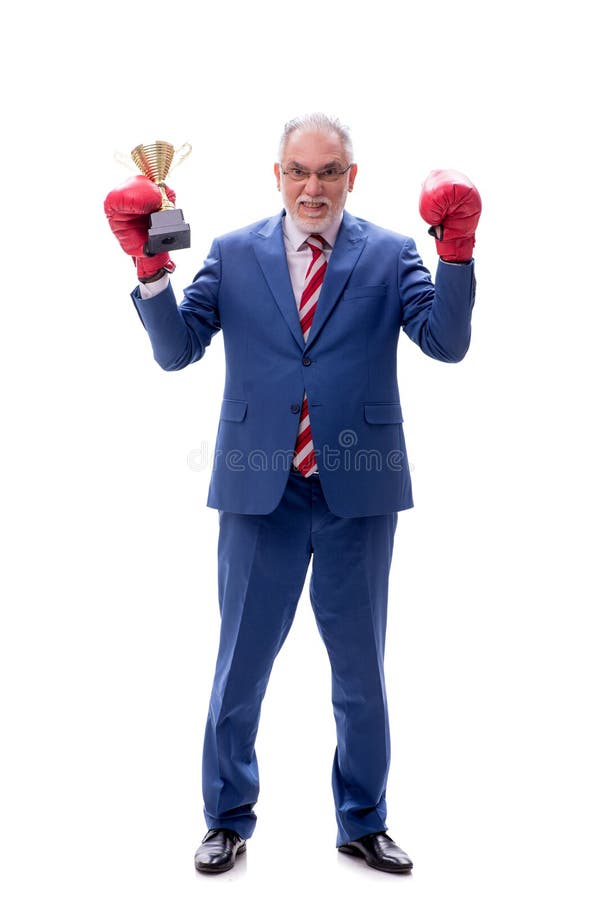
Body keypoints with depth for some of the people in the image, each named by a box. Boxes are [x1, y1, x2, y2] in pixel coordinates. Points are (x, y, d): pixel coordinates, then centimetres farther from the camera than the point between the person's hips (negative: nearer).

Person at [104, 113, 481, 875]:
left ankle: (363, 823, 35)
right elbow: (175, 350, -1)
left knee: (361, 668, 14)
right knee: (240, 663, 12)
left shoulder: (390, 255, 3)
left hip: (357, 491, 0)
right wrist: (149, 266, -15)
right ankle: (229, 818, 34)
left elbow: (447, 343, -9)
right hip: (260, 491, 0)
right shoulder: (233, 255, 5)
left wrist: (457, 252, -23)